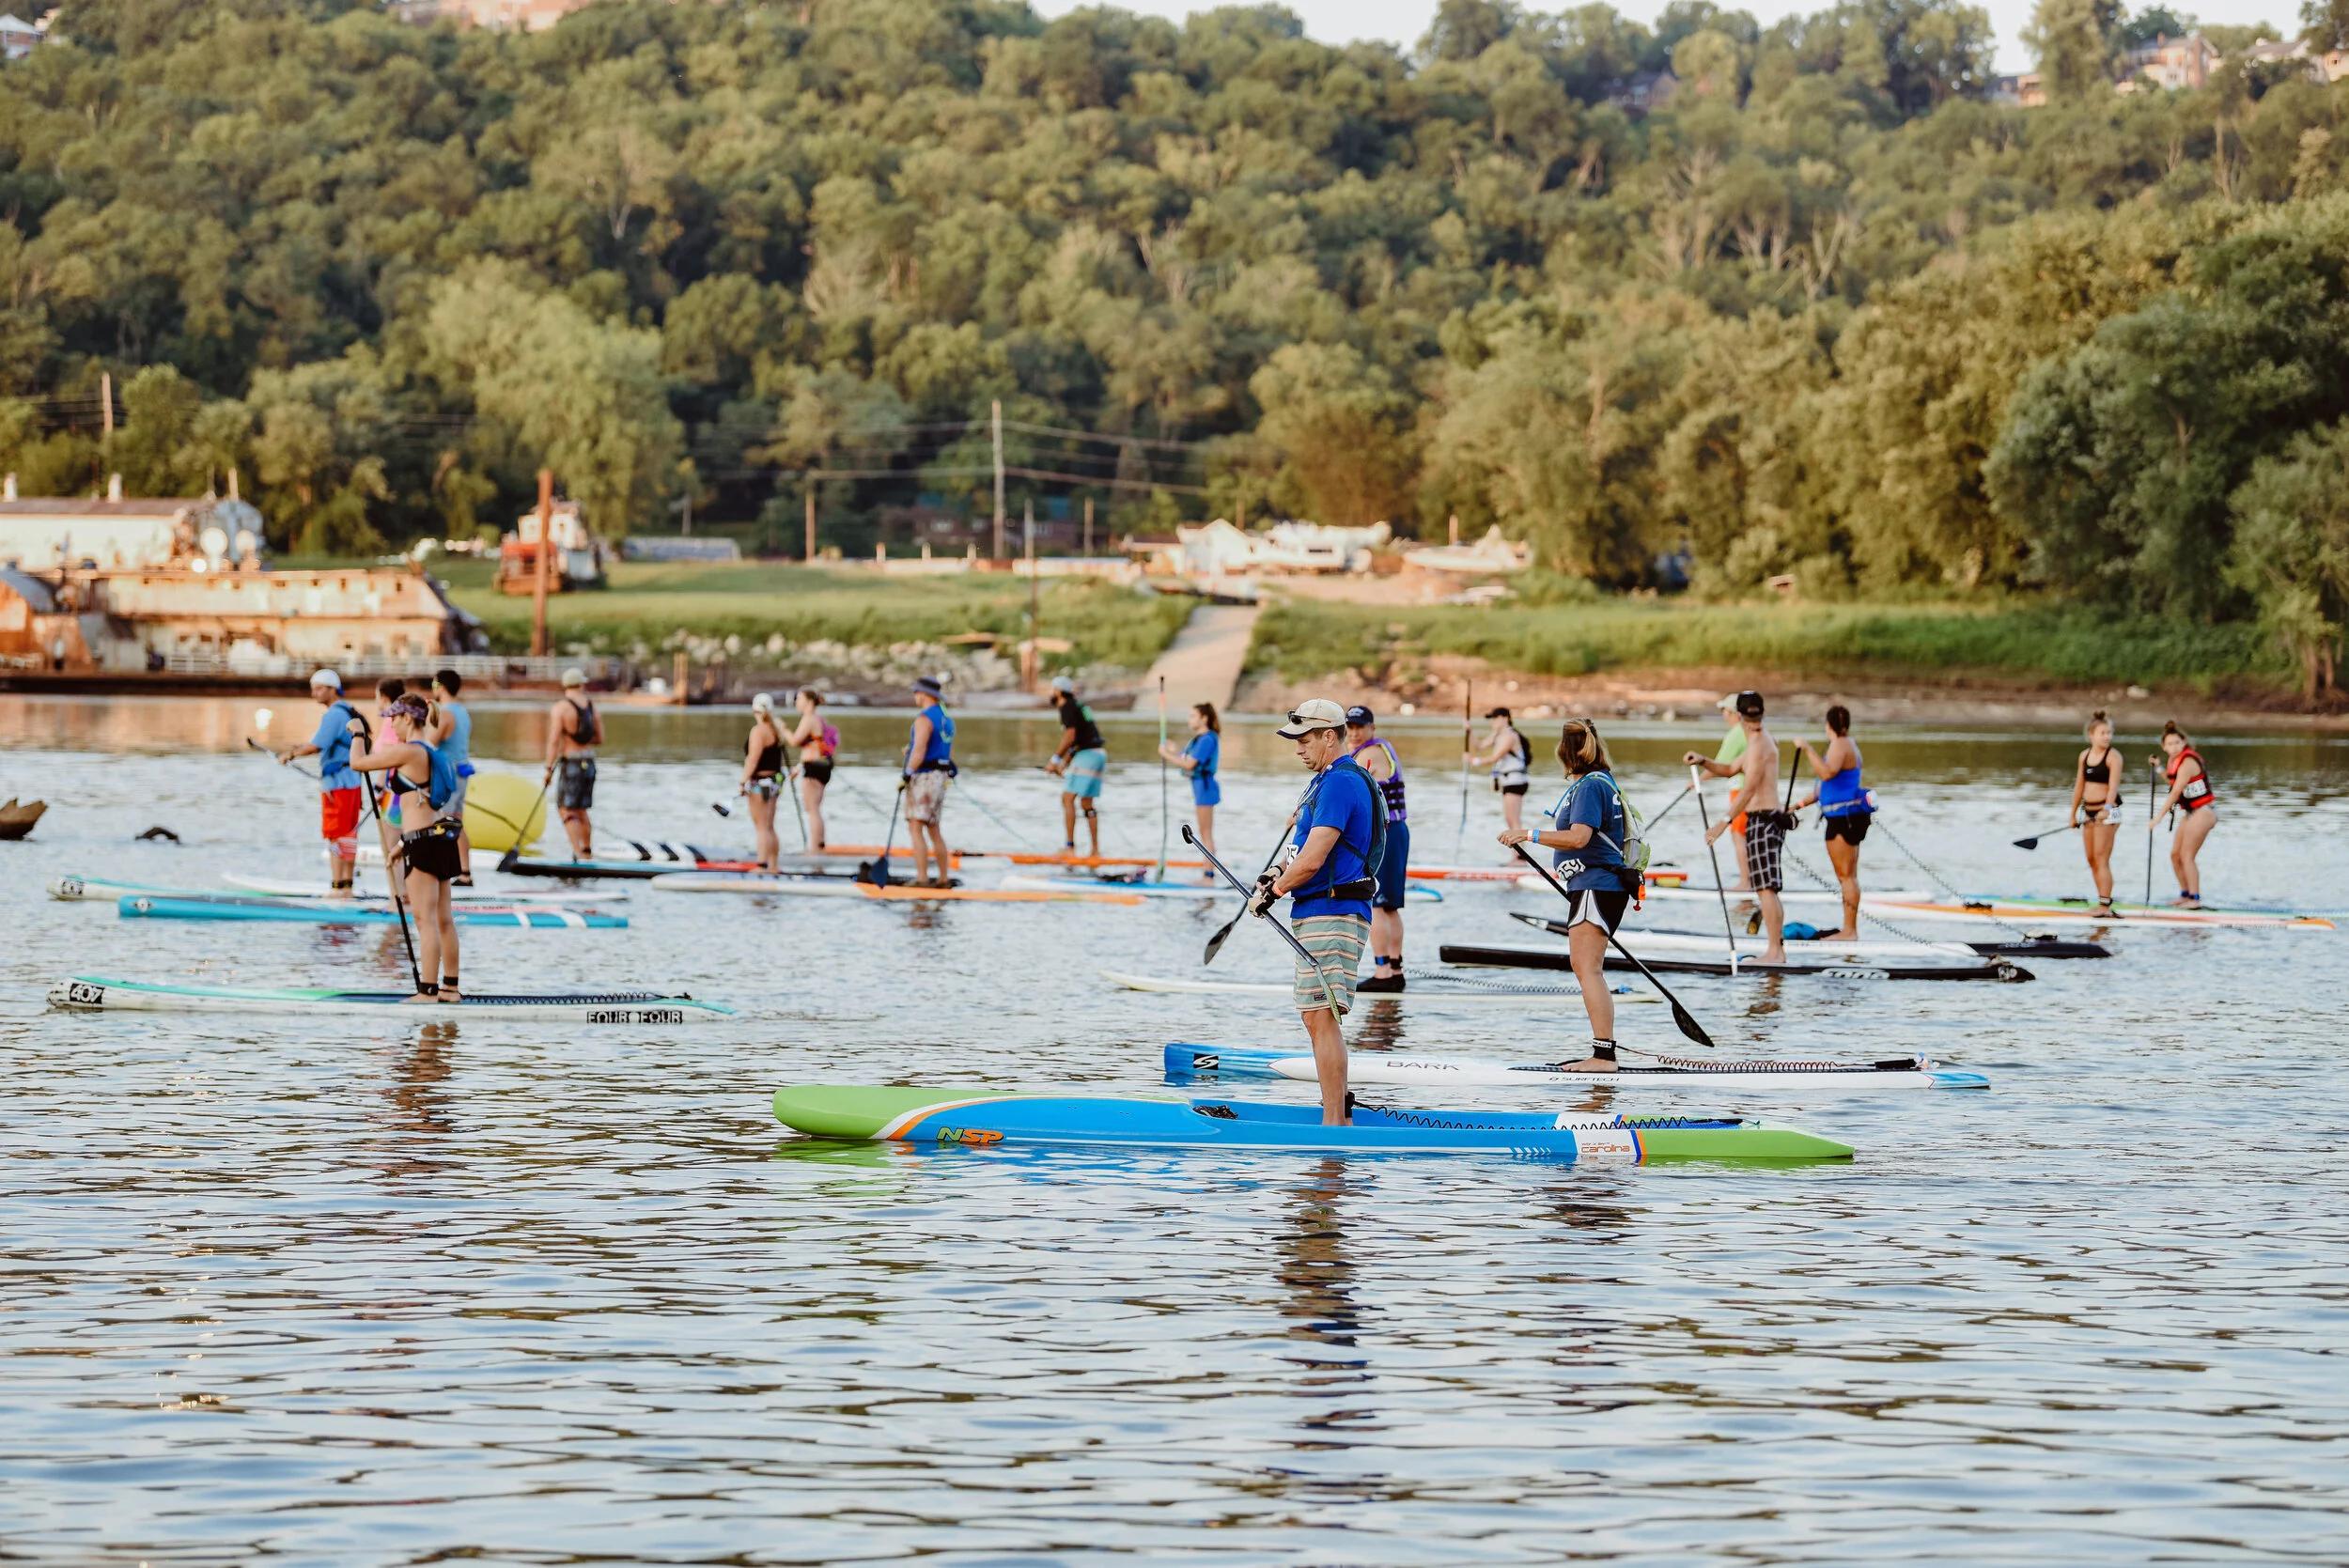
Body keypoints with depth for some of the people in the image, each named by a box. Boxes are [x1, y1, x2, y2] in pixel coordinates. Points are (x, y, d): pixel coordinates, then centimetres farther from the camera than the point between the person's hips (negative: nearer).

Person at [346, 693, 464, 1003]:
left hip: (422, 842, -9)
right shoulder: (431, 753, 16)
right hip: (442, 837, 9)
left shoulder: (407, 751, -12)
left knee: (426, 920, -8)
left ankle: (428, 992, -9)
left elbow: (358, 763, -9)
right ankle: (450, 988, 16)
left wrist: (358, 733, 10)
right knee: (444, 920, 12)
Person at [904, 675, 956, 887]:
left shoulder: (924, 719, -14)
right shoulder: (947, 718, 15)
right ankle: (944, 878, 17)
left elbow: (919, 752, -22)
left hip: (923, 776, -9)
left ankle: (921, 878, -15)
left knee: (915, 828, -9)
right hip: (942, 778, 9)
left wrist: (907, 776, -16)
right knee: (934, 830, 15)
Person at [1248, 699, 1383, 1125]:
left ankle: (1333, 1123, -14)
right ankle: (1337, 1118, 19)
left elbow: (1312, 860, -20)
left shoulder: (1340, 783, -15)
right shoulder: (1327, 781, 20)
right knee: (1317, 1020, 14)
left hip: (1331, 917, -11)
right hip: (1316, 916, 11)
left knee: (1321, 1018, -13)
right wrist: (1278, 875, 11)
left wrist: (1272, 893, -8)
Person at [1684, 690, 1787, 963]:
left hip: (1762, 820, -11)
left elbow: (1749, 789, -22)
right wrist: (1703, 762, 8)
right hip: (1769, 819, 11)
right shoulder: (1760, 741, 18)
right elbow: (1730, 770, 25)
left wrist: (1725, 822, -25)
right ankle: (1778, 949, 16)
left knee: (1766, 889, -14)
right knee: (1768, 890, 13)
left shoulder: (1759, 744, -14)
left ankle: (1774, 951, -18)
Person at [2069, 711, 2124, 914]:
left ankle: (2105, 906, -11)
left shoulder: (2113, 756, -10)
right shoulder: (2084, 756, 10)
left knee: (2101, 859, -11)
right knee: (2091, 860, 9)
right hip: (2088, 811, 7)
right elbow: (2079, 786, 17)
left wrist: (2107, 808, -38)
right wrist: (2073, 814, 21)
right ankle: (2103, 903, 16)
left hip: (2107, 812, -7)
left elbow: (2113, 785, -23)